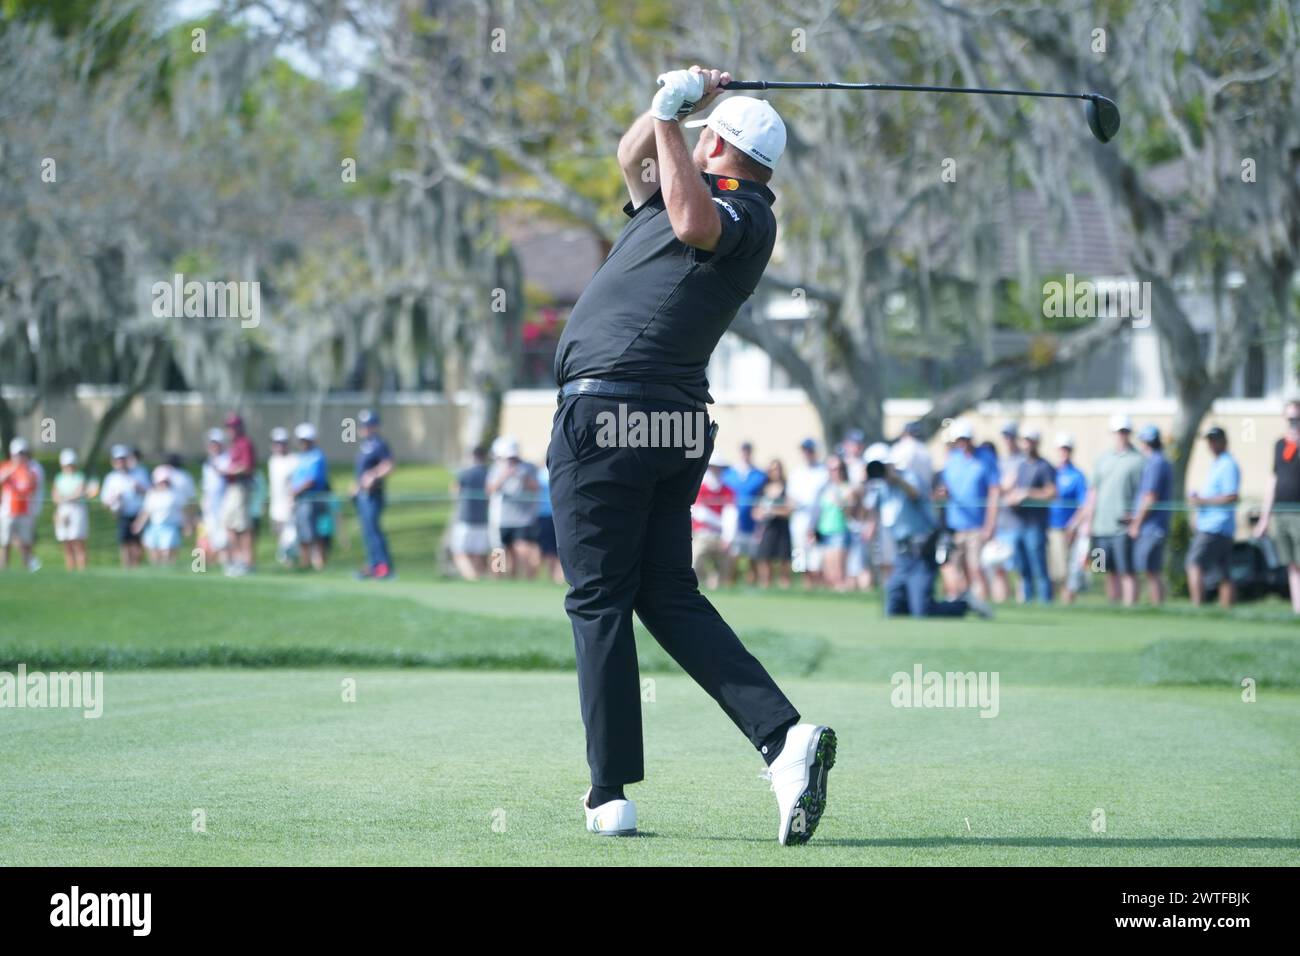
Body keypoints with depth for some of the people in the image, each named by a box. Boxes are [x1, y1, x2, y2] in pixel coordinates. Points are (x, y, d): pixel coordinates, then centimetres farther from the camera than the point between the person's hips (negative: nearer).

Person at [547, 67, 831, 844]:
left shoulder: (744, 213, -6)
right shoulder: (712, 203, 21)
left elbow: (695, 224, -30)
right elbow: (632, 156, 31)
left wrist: (671, 117, -22)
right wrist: (674, 106, 14)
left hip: (606, 411, -9)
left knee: (598, 601, -4)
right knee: (671, 597, 9)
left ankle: (611, 797, -4)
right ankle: (785, 735, -10)